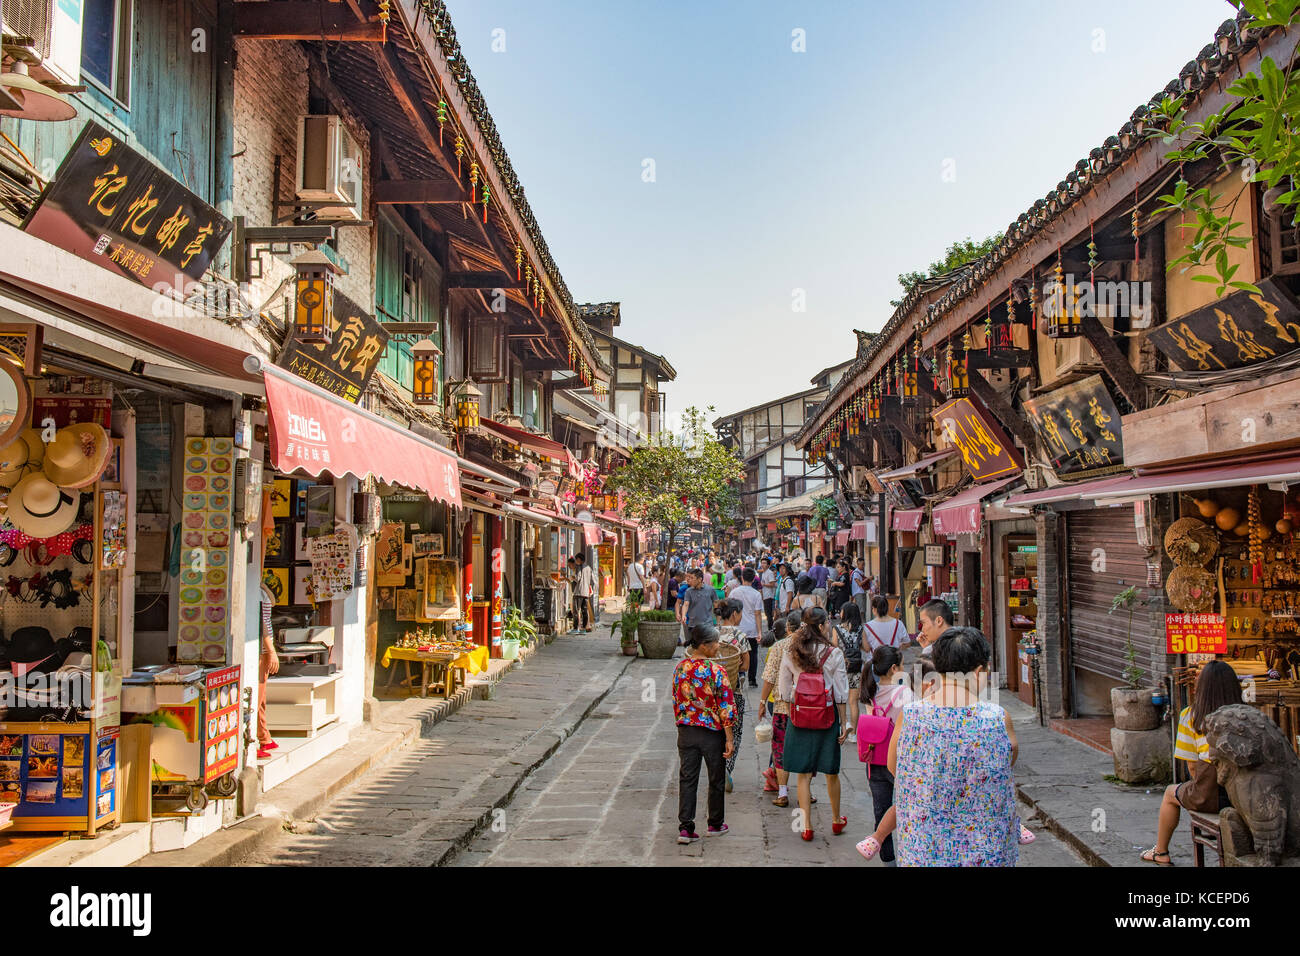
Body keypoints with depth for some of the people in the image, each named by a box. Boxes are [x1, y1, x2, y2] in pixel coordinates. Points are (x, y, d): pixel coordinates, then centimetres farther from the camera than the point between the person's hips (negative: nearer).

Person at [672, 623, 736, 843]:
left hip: (686, 732, 4)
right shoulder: (717, 671, -16)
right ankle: (715, 825, 28)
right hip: (712, 733, -4)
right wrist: (729, 739, -10)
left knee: (687, 779, 9)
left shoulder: (680, 668, -1)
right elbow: (726, 707, -15)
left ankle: (685, 828, 4)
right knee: (716, 780, 14)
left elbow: (676, 701, 9)